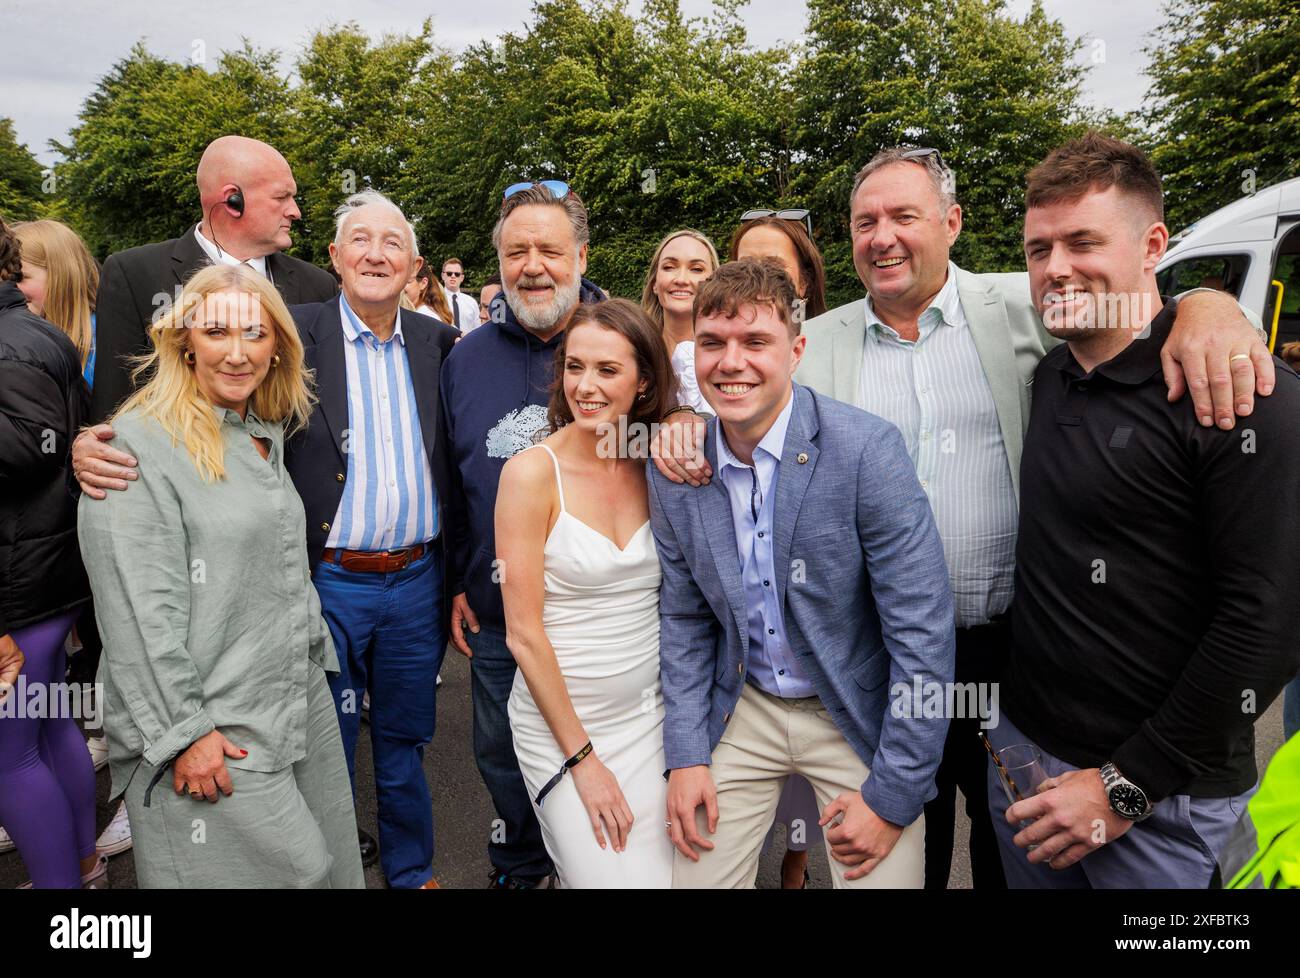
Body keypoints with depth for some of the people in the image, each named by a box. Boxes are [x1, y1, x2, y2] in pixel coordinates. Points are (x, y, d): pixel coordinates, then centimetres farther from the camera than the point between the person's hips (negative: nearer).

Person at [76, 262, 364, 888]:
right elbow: (139, 611, -18)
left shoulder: (266, 438, 10)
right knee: (285, 868, 1)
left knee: (329, 860, 14)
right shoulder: (140, 443, -14)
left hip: (304, 708, 7)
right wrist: (183, 733, -18)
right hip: (214, 732, -7)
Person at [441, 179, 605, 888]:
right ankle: (519, 866, 47)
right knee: (501, 757, 21)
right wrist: (458, 584, 7)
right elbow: (452, 483, 9)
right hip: (495, 617, 4)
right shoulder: (466, 358, 1)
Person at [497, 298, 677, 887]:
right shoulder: (533, 472, -14)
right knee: (609, 876, 2)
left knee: (668, 872, 12)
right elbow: (523, 635, -13)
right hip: (559, 719, -4)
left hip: (653, 712, 4)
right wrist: (581, 757, -11)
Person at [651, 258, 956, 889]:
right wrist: (685, 755, -2)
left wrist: (892, 795, -16)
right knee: (696, 874, 9)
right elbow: (684, 618, 3)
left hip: (859, 717, -3)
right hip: (744, 711, 3)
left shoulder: (867, 450, -22)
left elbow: (922, 630, -19)